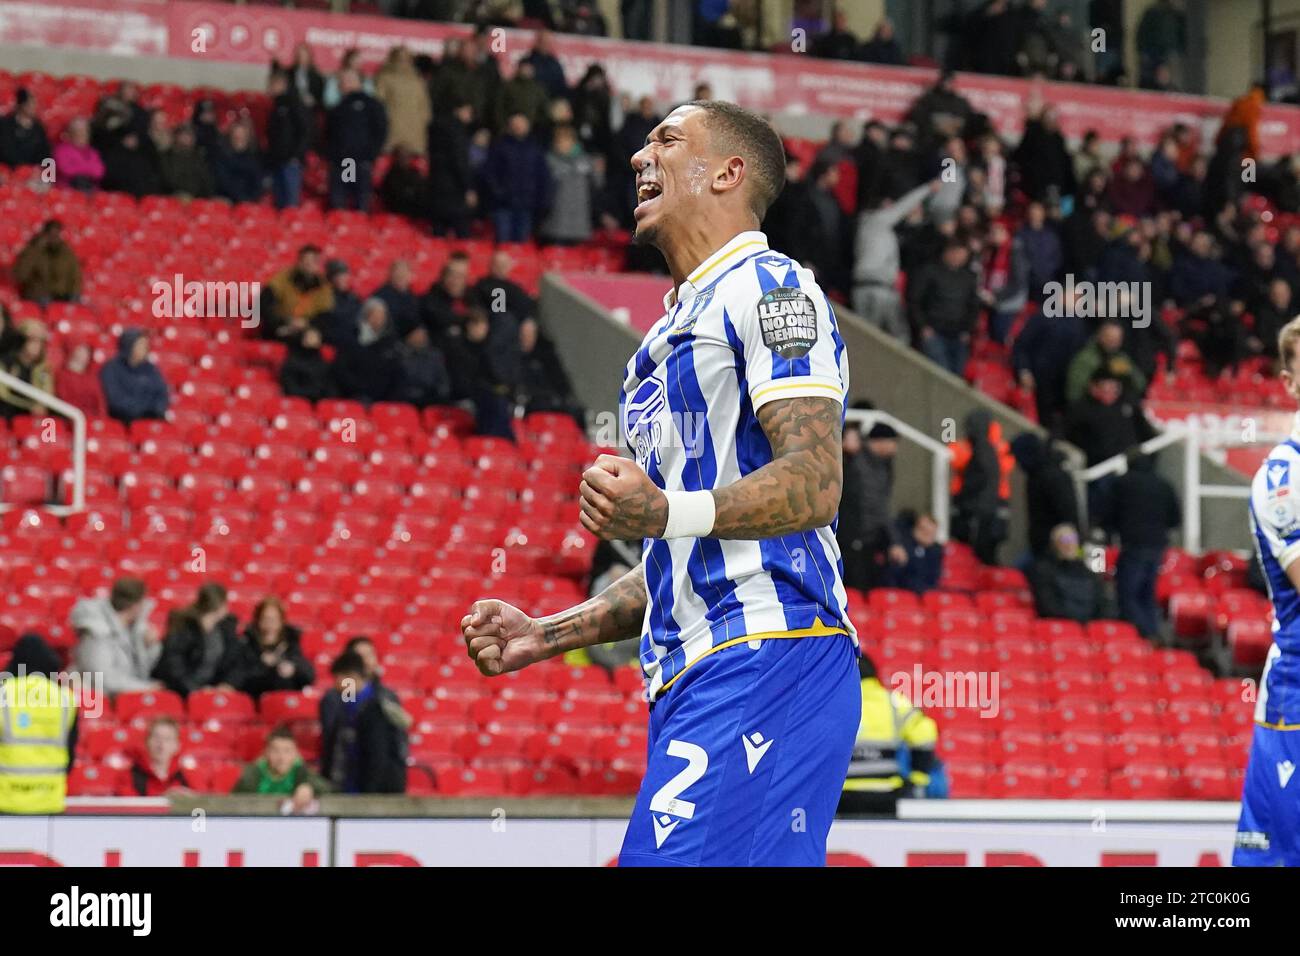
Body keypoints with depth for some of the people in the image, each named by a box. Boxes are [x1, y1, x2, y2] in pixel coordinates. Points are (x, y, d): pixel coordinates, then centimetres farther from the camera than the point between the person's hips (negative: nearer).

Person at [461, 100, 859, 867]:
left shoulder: (768, 285, -1)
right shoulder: (670, 338, 29)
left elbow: (814, 483, -16)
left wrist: (666, 514, -30)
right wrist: (545, 635, 23)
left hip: (765, 660, -9)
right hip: (696, 679, 9)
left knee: (669, 859, -21)